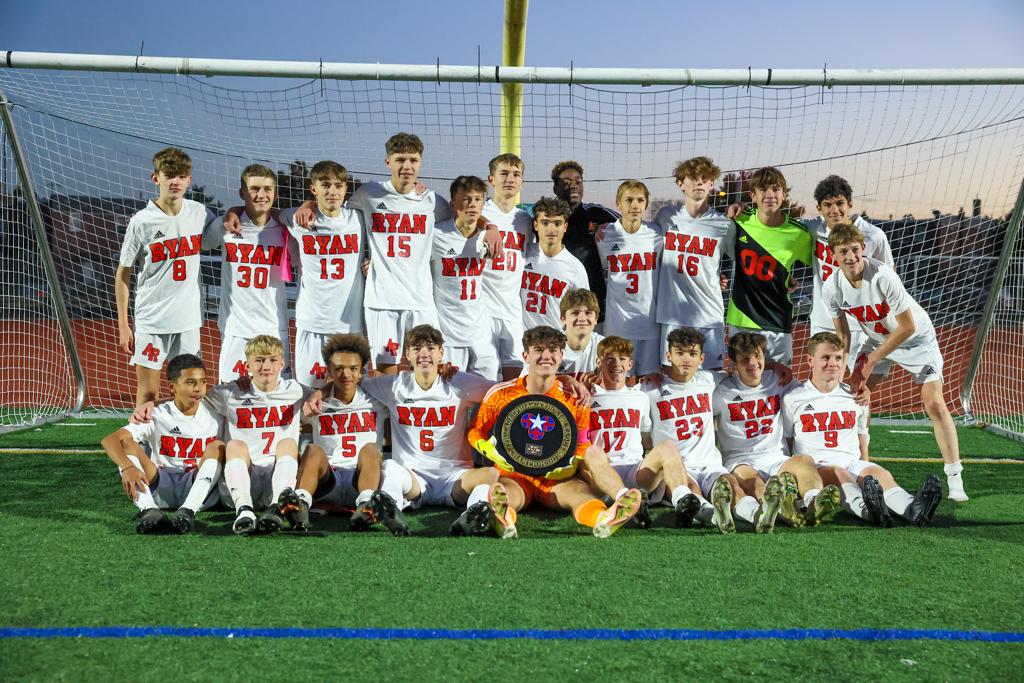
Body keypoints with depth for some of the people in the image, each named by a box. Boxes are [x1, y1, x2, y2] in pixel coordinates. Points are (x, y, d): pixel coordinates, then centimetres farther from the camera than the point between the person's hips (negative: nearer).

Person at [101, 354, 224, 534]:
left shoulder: (214, 417, 3)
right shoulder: (157, 416, -3)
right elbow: (109, 440, -16)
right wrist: (127, 468, -34)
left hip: (199, 490, 0)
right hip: (160, 488, 0)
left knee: (218, 447, -22)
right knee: (126, 443, -17)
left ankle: (188, 511, -40)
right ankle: (149, 510, -41)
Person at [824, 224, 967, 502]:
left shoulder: (883, 276, -32)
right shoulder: (832, 289, -17)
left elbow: (907, 326, -25)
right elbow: (842, 335, -1)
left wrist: (872, 360, -21)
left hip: (916, 338, -5)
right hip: (877, 339, 5)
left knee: (934, 404, -13)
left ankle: (955, 478, -2)